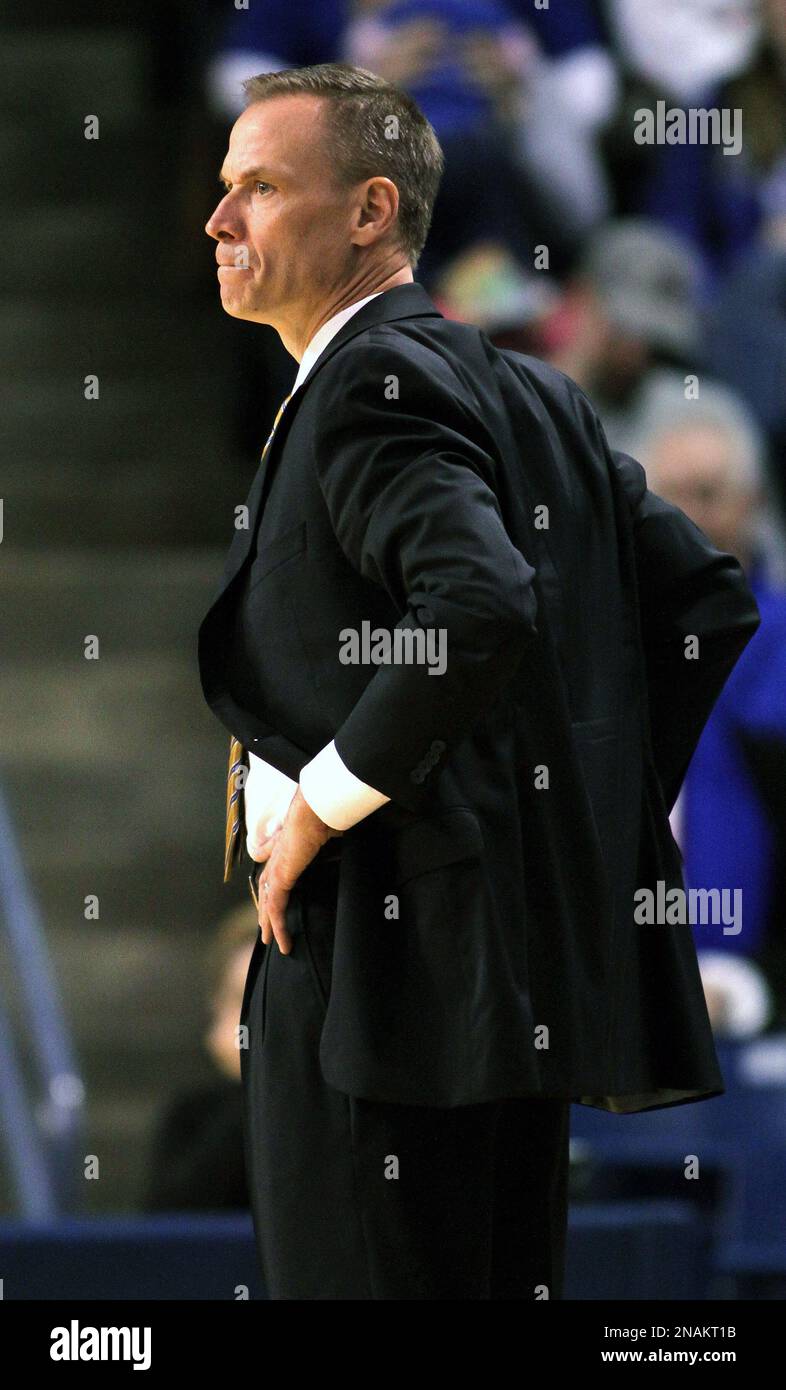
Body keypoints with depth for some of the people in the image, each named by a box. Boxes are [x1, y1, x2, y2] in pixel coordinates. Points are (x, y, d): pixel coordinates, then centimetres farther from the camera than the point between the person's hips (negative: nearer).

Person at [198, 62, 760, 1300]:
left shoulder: (373, 384, -12)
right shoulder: (531, 392, 17)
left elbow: (481, 610, -28)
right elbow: (709, 598, 19)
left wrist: (323, 802, -18)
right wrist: (606, 809, 16)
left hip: (383, 965, -10)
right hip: (540, 954, 10)